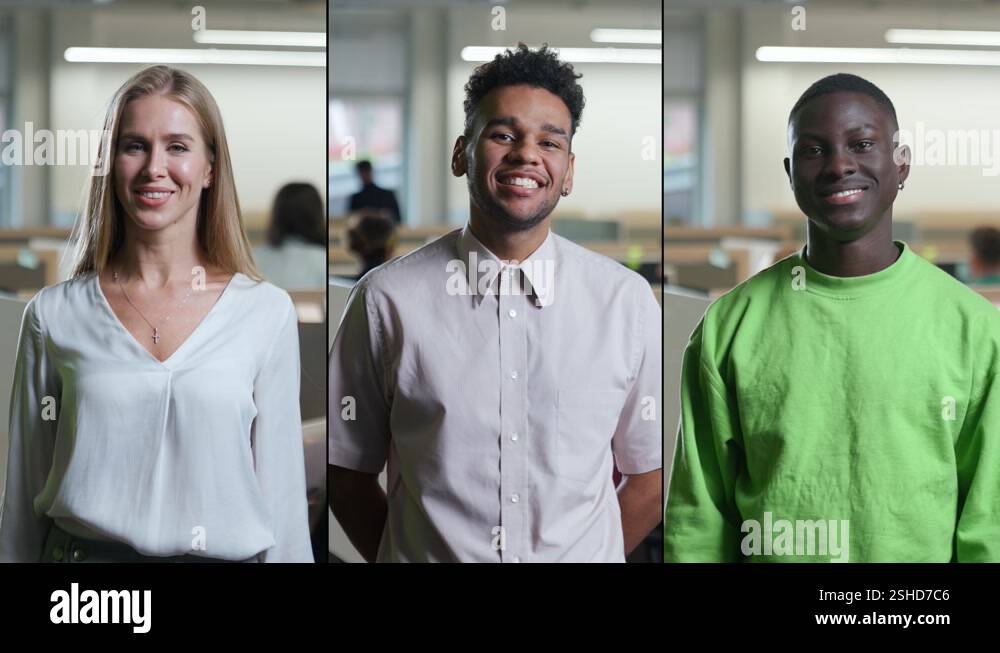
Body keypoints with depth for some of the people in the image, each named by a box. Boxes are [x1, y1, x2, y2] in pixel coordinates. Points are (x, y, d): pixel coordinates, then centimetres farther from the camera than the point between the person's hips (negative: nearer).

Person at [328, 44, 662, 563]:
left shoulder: (628, 299, -5)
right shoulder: (386, 299, -8)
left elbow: (649, 475, 0)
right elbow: (347, 469, -1)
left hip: (582, 555, 1)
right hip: (423, 554, -1)